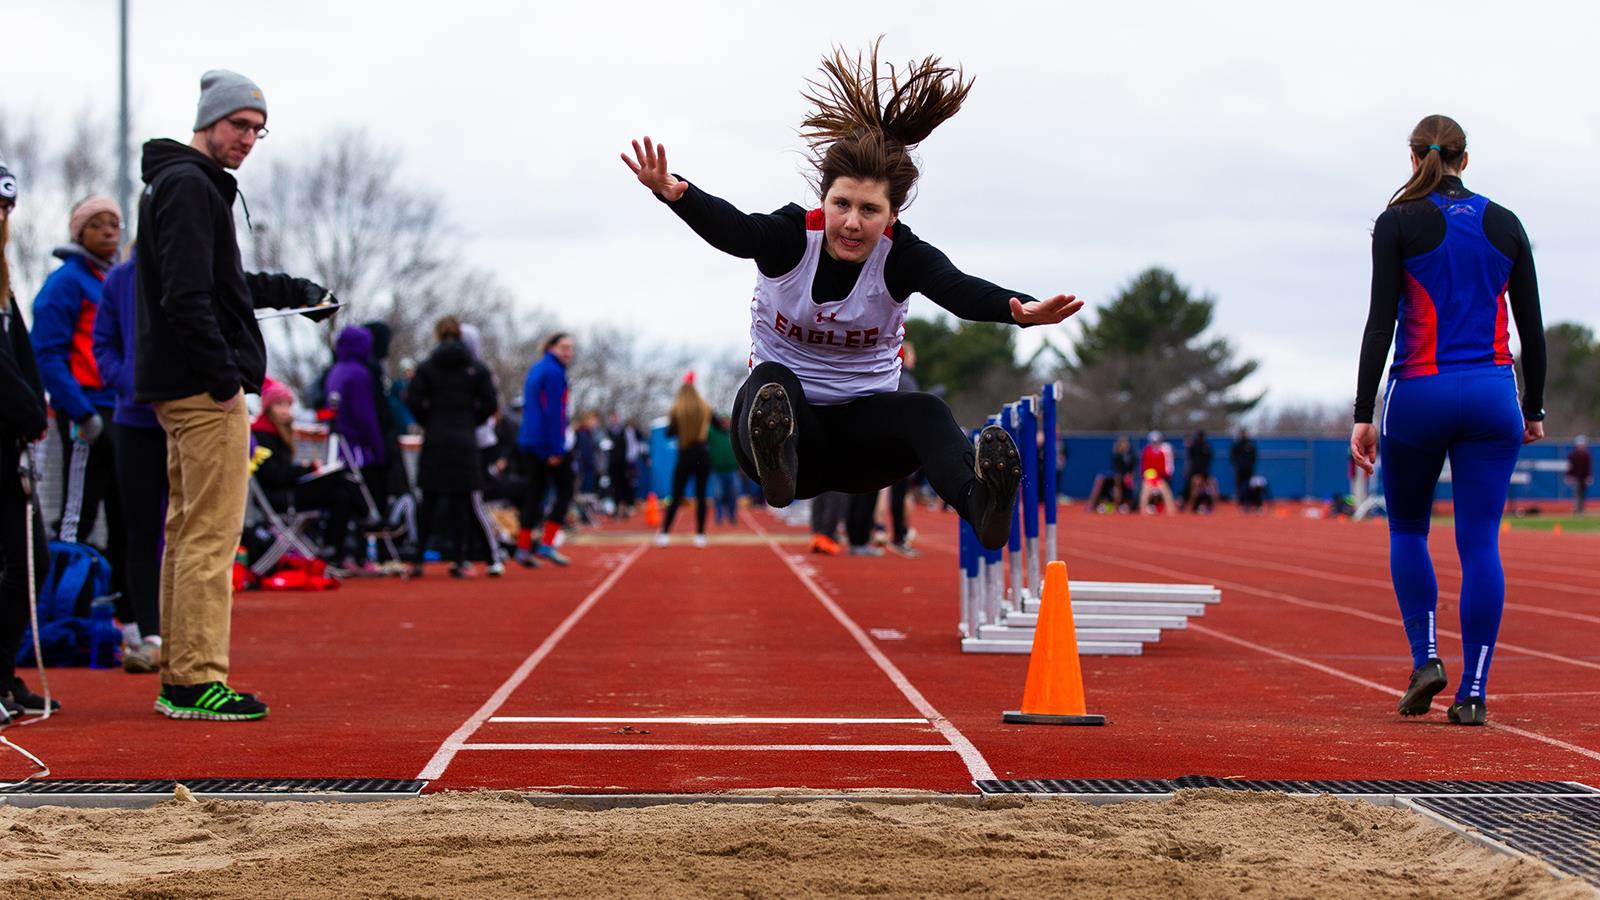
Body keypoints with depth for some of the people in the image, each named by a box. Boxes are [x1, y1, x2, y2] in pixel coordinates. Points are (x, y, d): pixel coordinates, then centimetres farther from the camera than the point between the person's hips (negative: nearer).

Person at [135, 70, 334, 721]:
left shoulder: (182, 184, 21)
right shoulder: (189, 185, -11)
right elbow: (188, 296, -21)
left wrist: (295, 291, 34)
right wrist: (224, 374, -22)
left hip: (179, 388, 11)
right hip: (205, 390, -11)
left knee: (188, 532, 13)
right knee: (211, 534, -10)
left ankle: (179, 679, 18)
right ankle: (199, 682, -9)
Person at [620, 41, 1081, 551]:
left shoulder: (901, 255, -11)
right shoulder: (792, 236, -11)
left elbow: (960, 290, -32)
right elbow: (732, 229, -33)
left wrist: (1019, 310, -56)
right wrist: (675, 193, -57)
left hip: (861, 432, 0)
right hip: (787, 416, 0)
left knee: (924, 413, -32)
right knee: (772, 381, -34)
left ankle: (982, 504, -63)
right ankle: (777, 465, -68)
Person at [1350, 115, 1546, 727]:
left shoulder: (1399, 223, -3)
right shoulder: (1504, 224, 7)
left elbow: (1381, 323, -9)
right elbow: (1531, 325, 9)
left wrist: (1363, 415, -8)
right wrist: (1534, 409, 18)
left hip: (1418, 396, -2)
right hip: (1492, 397, 2)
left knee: (1407, 531, 18)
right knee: (1480, 543, 1)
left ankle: (1425, 657, 4)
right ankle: (1473, 692, -2)